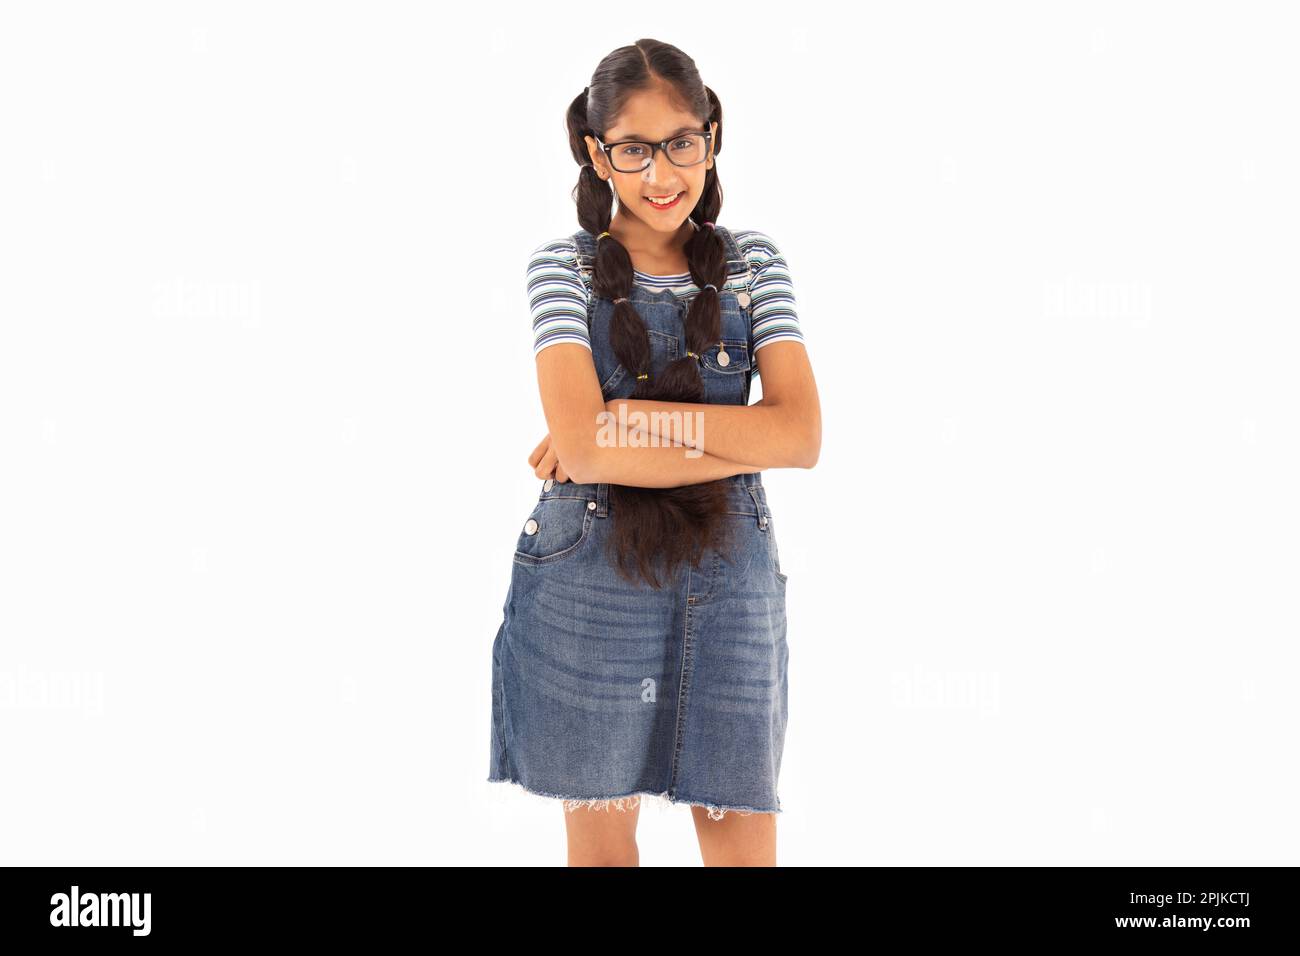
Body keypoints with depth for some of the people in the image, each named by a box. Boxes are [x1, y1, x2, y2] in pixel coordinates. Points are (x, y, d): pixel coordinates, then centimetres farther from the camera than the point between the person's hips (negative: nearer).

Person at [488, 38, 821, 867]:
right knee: (600, 840, 11)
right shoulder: (563, 267, -1)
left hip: (728, 583, 2)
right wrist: (739, 442, -16)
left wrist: (627, 418, -14)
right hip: (589, 581, -1)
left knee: (744, 844, 6)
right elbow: (582, 446, -15)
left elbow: (802, 433, -9)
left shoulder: (753, 262, 5)